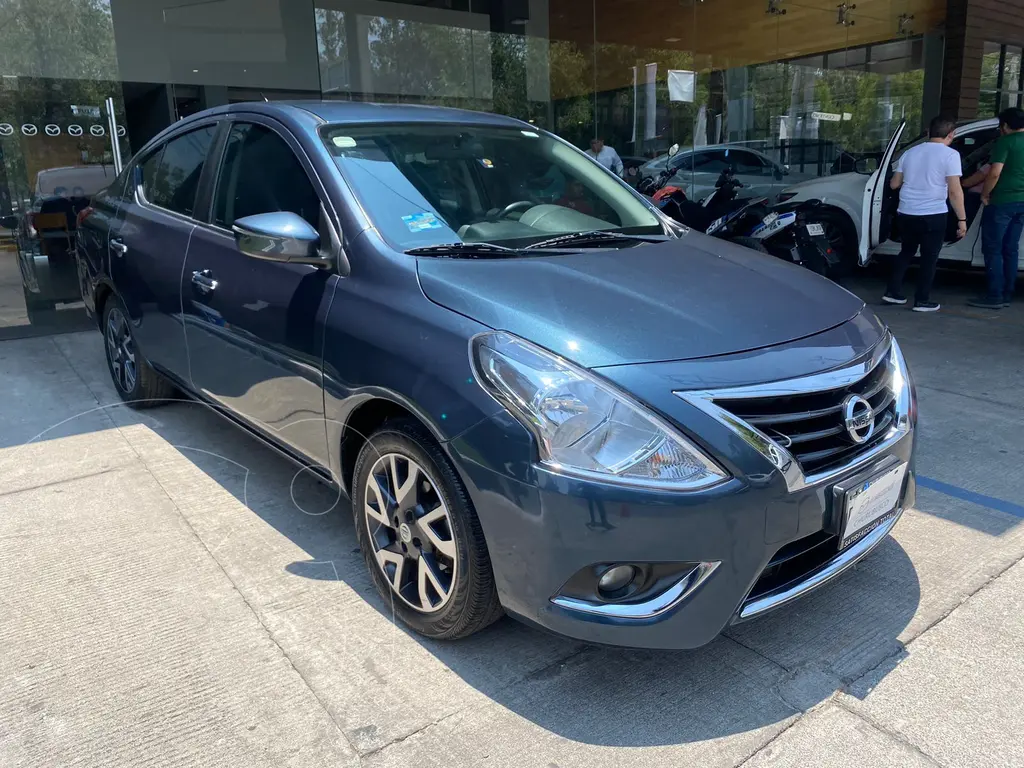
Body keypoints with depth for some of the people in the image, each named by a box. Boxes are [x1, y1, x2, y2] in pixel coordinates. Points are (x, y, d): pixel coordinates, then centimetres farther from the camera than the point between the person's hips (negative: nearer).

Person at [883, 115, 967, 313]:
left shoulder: (909, 153, 9)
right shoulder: (950, 154, -8)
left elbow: (894, 184, 15)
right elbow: (955, 191, -13)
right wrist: (962, 219, -7)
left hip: (906, 213, 5)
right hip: (933, 215, -5)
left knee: (906, 252, 21)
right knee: (929, 258, 6)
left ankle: (893, 292, 19)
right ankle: (922, 301, 9)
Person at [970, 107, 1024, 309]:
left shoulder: (1005, 142, -10)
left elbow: (995, 173, -19)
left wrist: (985, 194, -5)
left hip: (1002, 202, -7)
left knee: (993, 249, -3)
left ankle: (995, 296, -5)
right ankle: (1007, 295, 16)